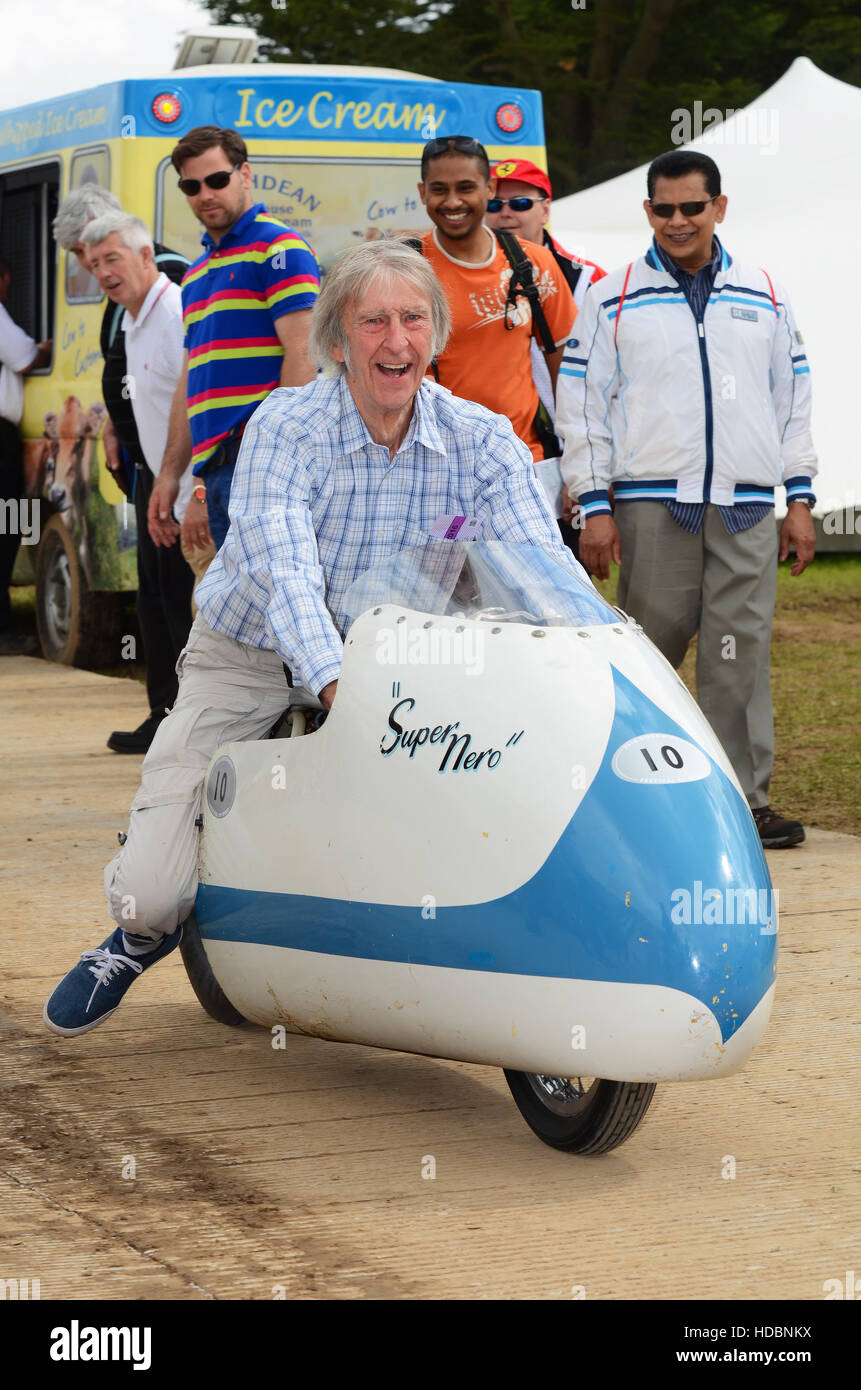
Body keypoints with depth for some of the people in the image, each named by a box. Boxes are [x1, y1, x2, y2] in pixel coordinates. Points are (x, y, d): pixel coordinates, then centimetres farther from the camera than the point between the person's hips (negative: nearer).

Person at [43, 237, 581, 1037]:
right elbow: (285, 569, -34)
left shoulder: (481, 441, -11)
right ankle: (144, 932, 28)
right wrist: (336, 683, -52)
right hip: (249, 661, -3)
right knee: (153, 893, -12)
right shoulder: (285, 429, -20)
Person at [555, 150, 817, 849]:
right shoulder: (613, 298, 7)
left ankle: (743, 798, 1)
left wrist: (800, 499, 11)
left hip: (746, 509, 2)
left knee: (741, 654, -2)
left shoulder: (763, 295, 14)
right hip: (652, 507, -2)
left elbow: (793, 398, 17)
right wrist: (594, 507, -1)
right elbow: (581, 404, 5)